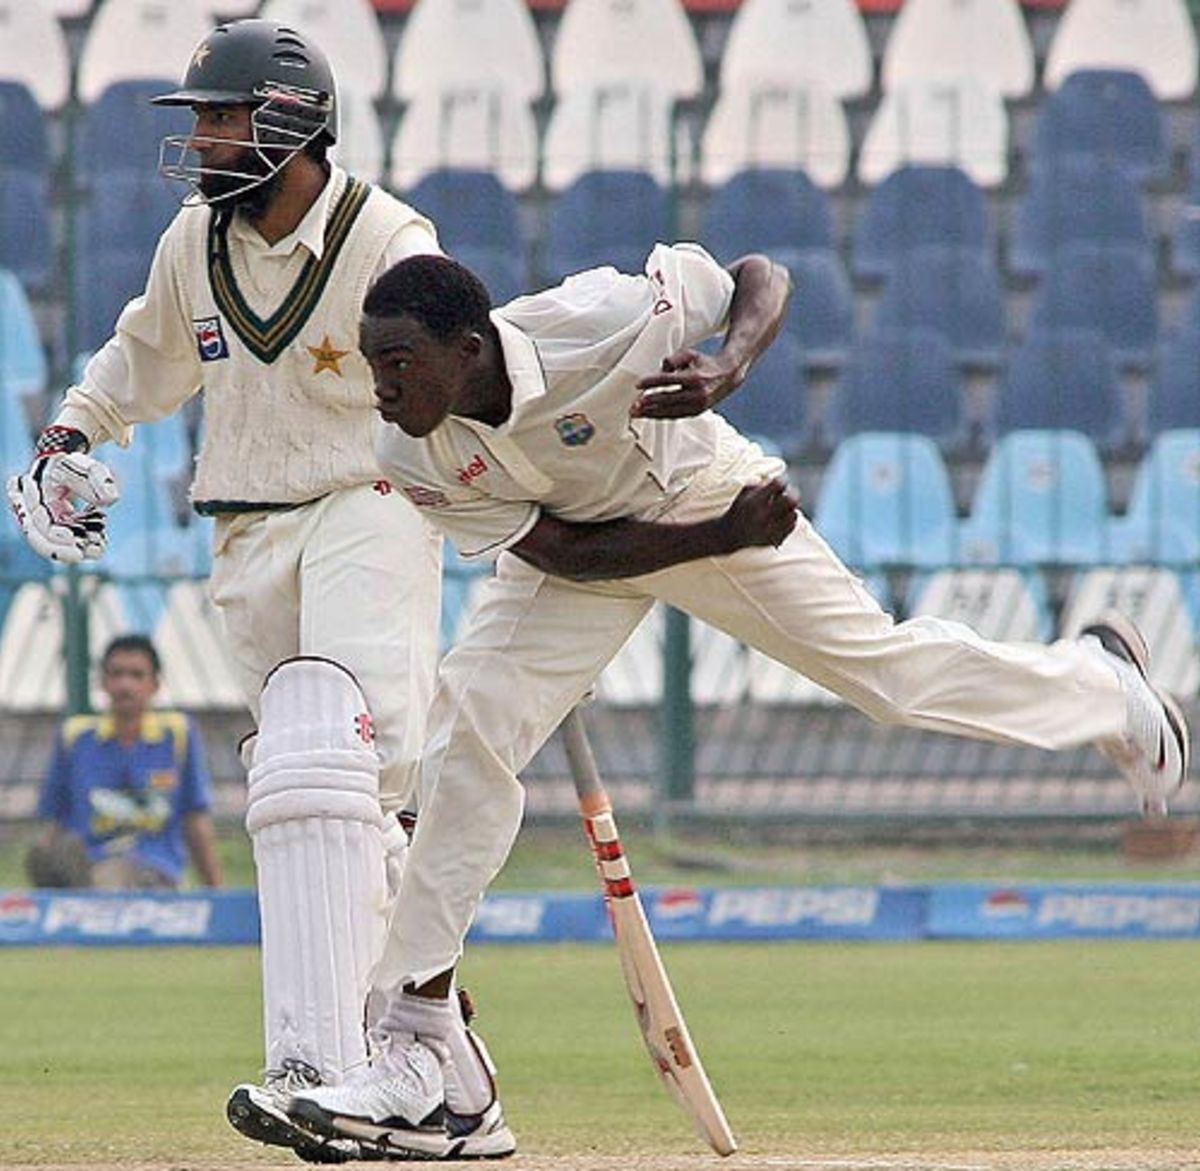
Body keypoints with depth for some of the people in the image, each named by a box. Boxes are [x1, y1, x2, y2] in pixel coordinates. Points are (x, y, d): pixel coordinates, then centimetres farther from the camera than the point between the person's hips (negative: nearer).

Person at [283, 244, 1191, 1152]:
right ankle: (410, 1053, -14)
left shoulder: (597, 322, -37)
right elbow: (563, 554, -20)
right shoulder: (417, 460, -26)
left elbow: (761, 274, -22)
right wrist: (726, 539, -31)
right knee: (468, 735, -15)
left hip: (705, 491, -2)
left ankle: (1101, 682, 42)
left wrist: (730, 370, -42)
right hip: (583, 541, 2)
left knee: (886, 669, 9)